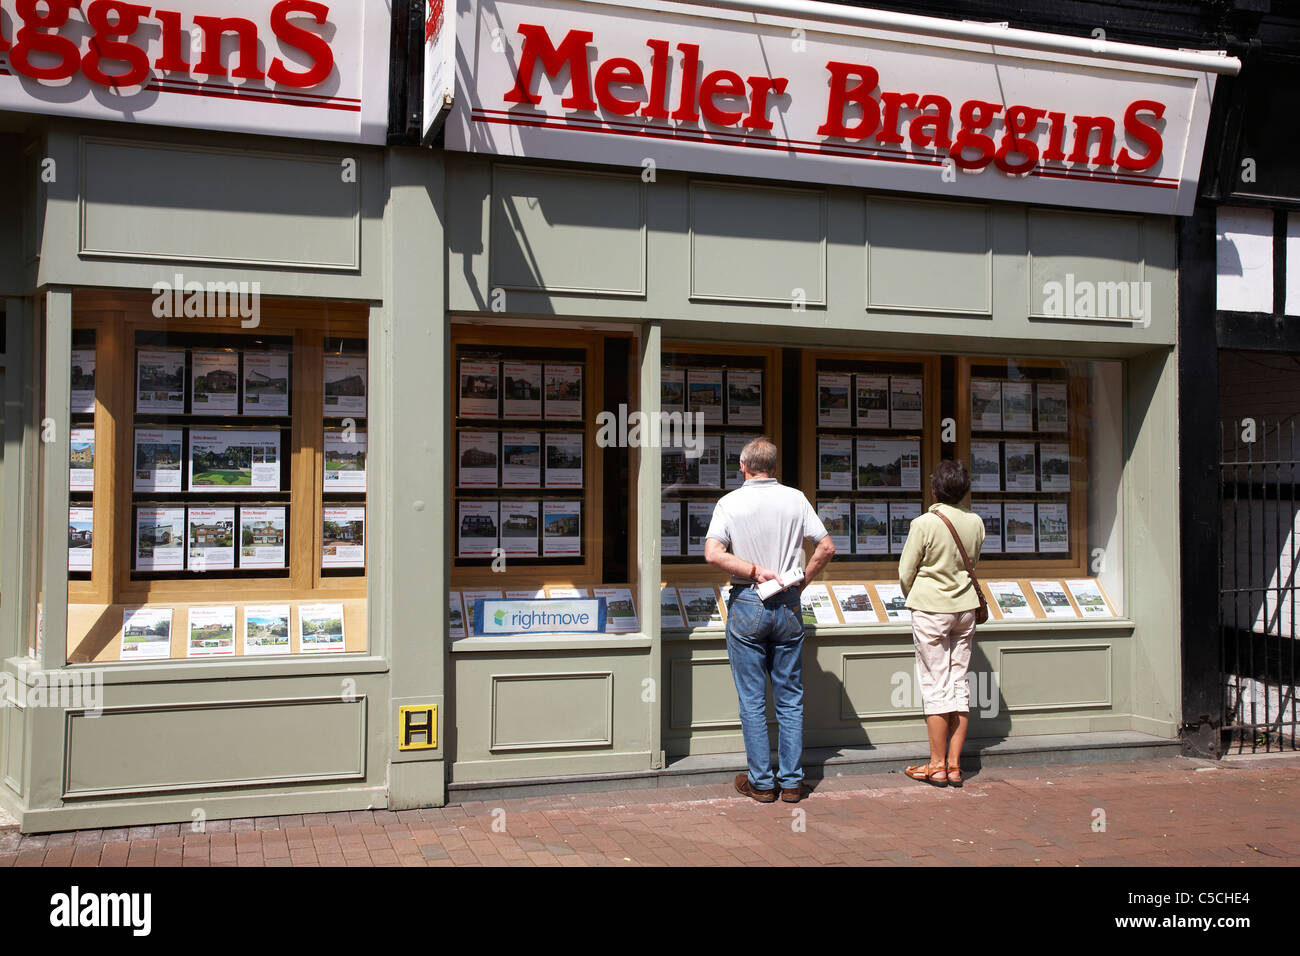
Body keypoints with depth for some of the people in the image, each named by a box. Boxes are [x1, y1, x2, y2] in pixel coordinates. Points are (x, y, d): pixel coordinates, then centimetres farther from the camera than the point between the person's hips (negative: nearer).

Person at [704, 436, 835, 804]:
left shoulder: (730, 502, -5)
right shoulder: (795, 499, 1)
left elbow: (712, 553, -17)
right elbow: (826, 547, -1)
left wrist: (755, 571, -10)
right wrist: (801, 581, 8)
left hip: (747, 605, -2)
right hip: (788, 607, 2)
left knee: (752, 700, 5)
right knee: (790, 698, 9)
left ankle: (761, 782, 10)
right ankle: (792, 781, 13)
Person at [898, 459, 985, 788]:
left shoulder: (924, 524, -14)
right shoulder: (976, 523, 0)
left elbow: (905, 572, -7)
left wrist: (913, 599, 12)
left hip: (931, 611, -5)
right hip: (965, 607, 5)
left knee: (935, 686, 1)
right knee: (959, 683, 9)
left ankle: (937, 766, 7)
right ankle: (954, 764, 13)